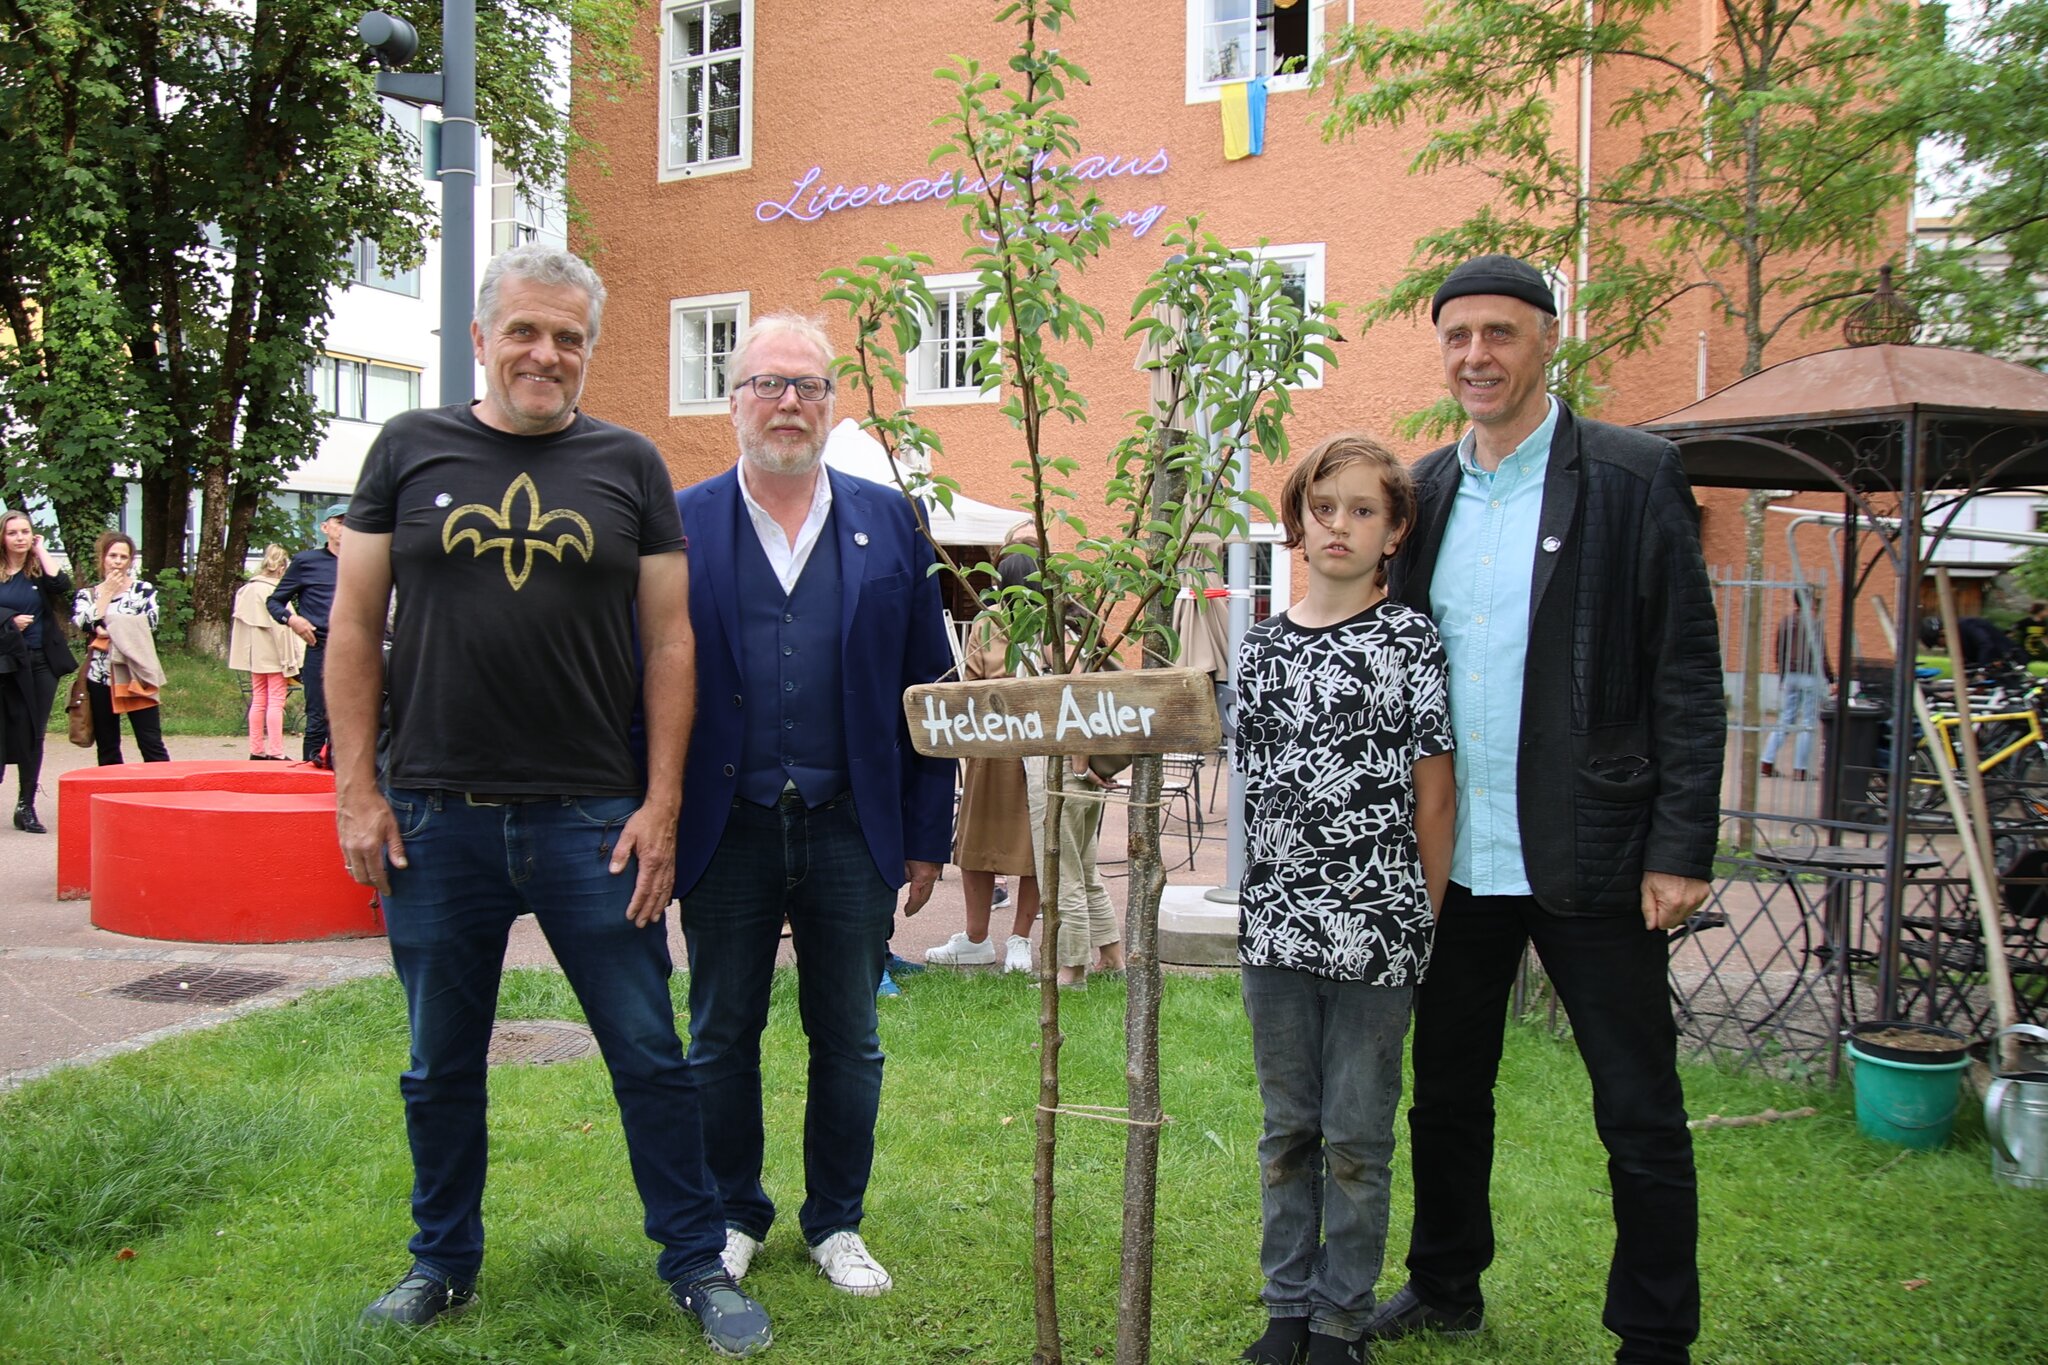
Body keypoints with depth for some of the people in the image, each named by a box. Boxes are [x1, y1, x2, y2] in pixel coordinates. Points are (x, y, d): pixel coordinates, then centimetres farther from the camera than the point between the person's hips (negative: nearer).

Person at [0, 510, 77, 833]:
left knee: (33, 737, 5)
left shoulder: (40, 570, 8)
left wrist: (42, 551, -5)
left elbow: (61, 586, -13)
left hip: (41, 663, 2)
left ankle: (27, 807, 12)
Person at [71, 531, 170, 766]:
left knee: (151, 744, -6)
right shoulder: (86, 594, 12)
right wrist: (106, 593, -3)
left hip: (136, 677, -2)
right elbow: (85, 624, -7)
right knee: (107, 749, 8)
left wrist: (108, 630, -10)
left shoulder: (143, 589, 7)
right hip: (100, 678, 2)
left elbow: (149, 623, -8)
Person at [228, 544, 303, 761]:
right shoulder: (275, 591, -14)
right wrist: (288, 657, -12)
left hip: (254, 655, 7)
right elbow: (281, 626, -16)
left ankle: (256, 750, 16)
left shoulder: (246, 590, 9)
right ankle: (275, 752, -6)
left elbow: (239, 623, 12)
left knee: (258, 700, 13)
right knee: (276, 701, -4)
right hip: (273, 655, -7)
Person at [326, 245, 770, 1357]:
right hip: (435, 817, 1)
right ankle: (444, 1262, 34)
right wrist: (357, 792, -1)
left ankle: (697, 1263, 21)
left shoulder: (627, 464, 5)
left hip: (593, 819, -1)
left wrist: (661, 804, -4)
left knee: (650, 1054, 4)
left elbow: (668, 639, 3)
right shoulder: (410, 450, 6)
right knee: (441, 1064, 14)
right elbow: (355, 626, 6)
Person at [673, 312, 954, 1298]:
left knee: (849, 1042, 11)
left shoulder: (890, 523, 4)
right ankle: (734, 1216, 32)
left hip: (852, 829, 1)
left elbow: (928, 687, 4)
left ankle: (836, 1222, 30)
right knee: (721, 1039, 12)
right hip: (725, 830, 0)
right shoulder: (680, 523, 1)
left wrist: (927, 836, 2)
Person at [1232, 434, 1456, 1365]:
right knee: (1286, 1131, 14)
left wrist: (1418, 920, 0)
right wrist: (1272, 901, 10)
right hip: (1276, 926, 4)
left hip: (1375, 929, -4)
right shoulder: (1263, 644, 8)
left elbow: (1433, 794, -1)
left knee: (1356, 1139, 7)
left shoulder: (1408, 640, -3)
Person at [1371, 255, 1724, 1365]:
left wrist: (1681, 849, -12)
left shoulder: (1634, 477, -6)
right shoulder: (1425, 491, 8)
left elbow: (1688, 676, -8)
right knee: (1446, 1093, 18)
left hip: (1589, 858, -5)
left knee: (1640, 1118, 6)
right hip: (1452, 857, 5)